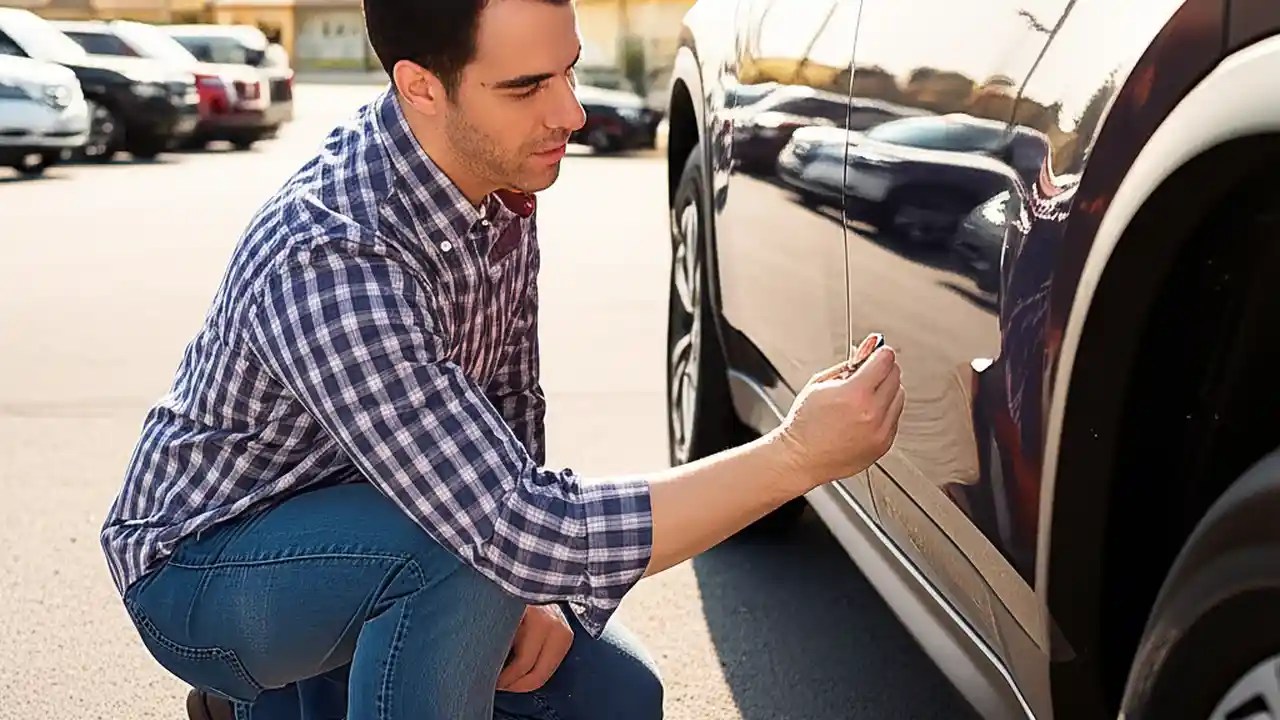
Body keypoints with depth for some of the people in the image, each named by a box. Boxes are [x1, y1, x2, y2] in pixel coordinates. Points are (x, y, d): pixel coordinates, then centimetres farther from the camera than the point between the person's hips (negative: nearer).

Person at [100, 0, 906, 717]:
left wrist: (528, 584, -10)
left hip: (367, 534, 8)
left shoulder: (501, 182, -10)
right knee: (469, 551, -34)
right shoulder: (333, 261, -37)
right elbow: (525, 533, -39)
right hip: (200, 570, -8)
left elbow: (510, 398, 4)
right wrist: (794, 459, -38)